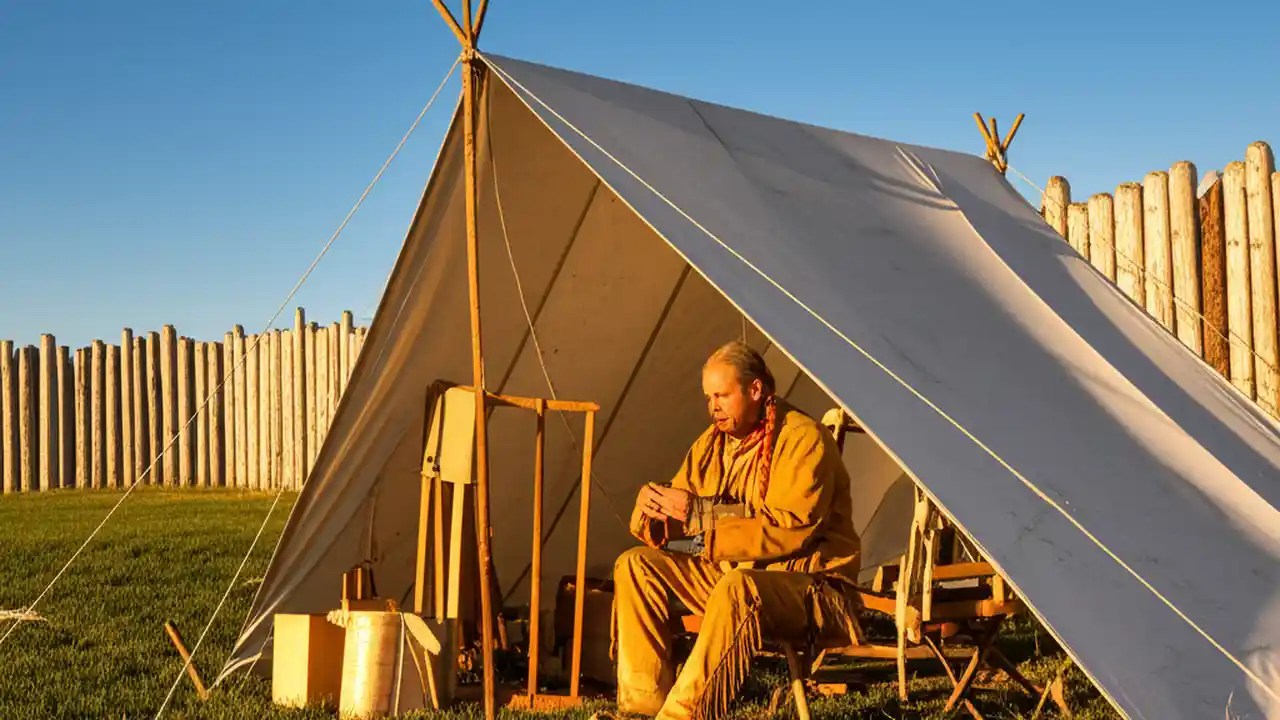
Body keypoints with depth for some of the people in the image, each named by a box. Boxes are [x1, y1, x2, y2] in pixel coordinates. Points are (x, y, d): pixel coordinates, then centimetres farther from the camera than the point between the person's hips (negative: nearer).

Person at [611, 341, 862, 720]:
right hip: (728, 573, 8)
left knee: (738, 588, -39)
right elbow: (676, 522, 10)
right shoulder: (712, 442, 8)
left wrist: (700, 516, -27)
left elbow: (789, 531, -25)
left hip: (809, 588, -8)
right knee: (635, 565, -4)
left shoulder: (803, 438, -14)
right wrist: (650, 508, -16)